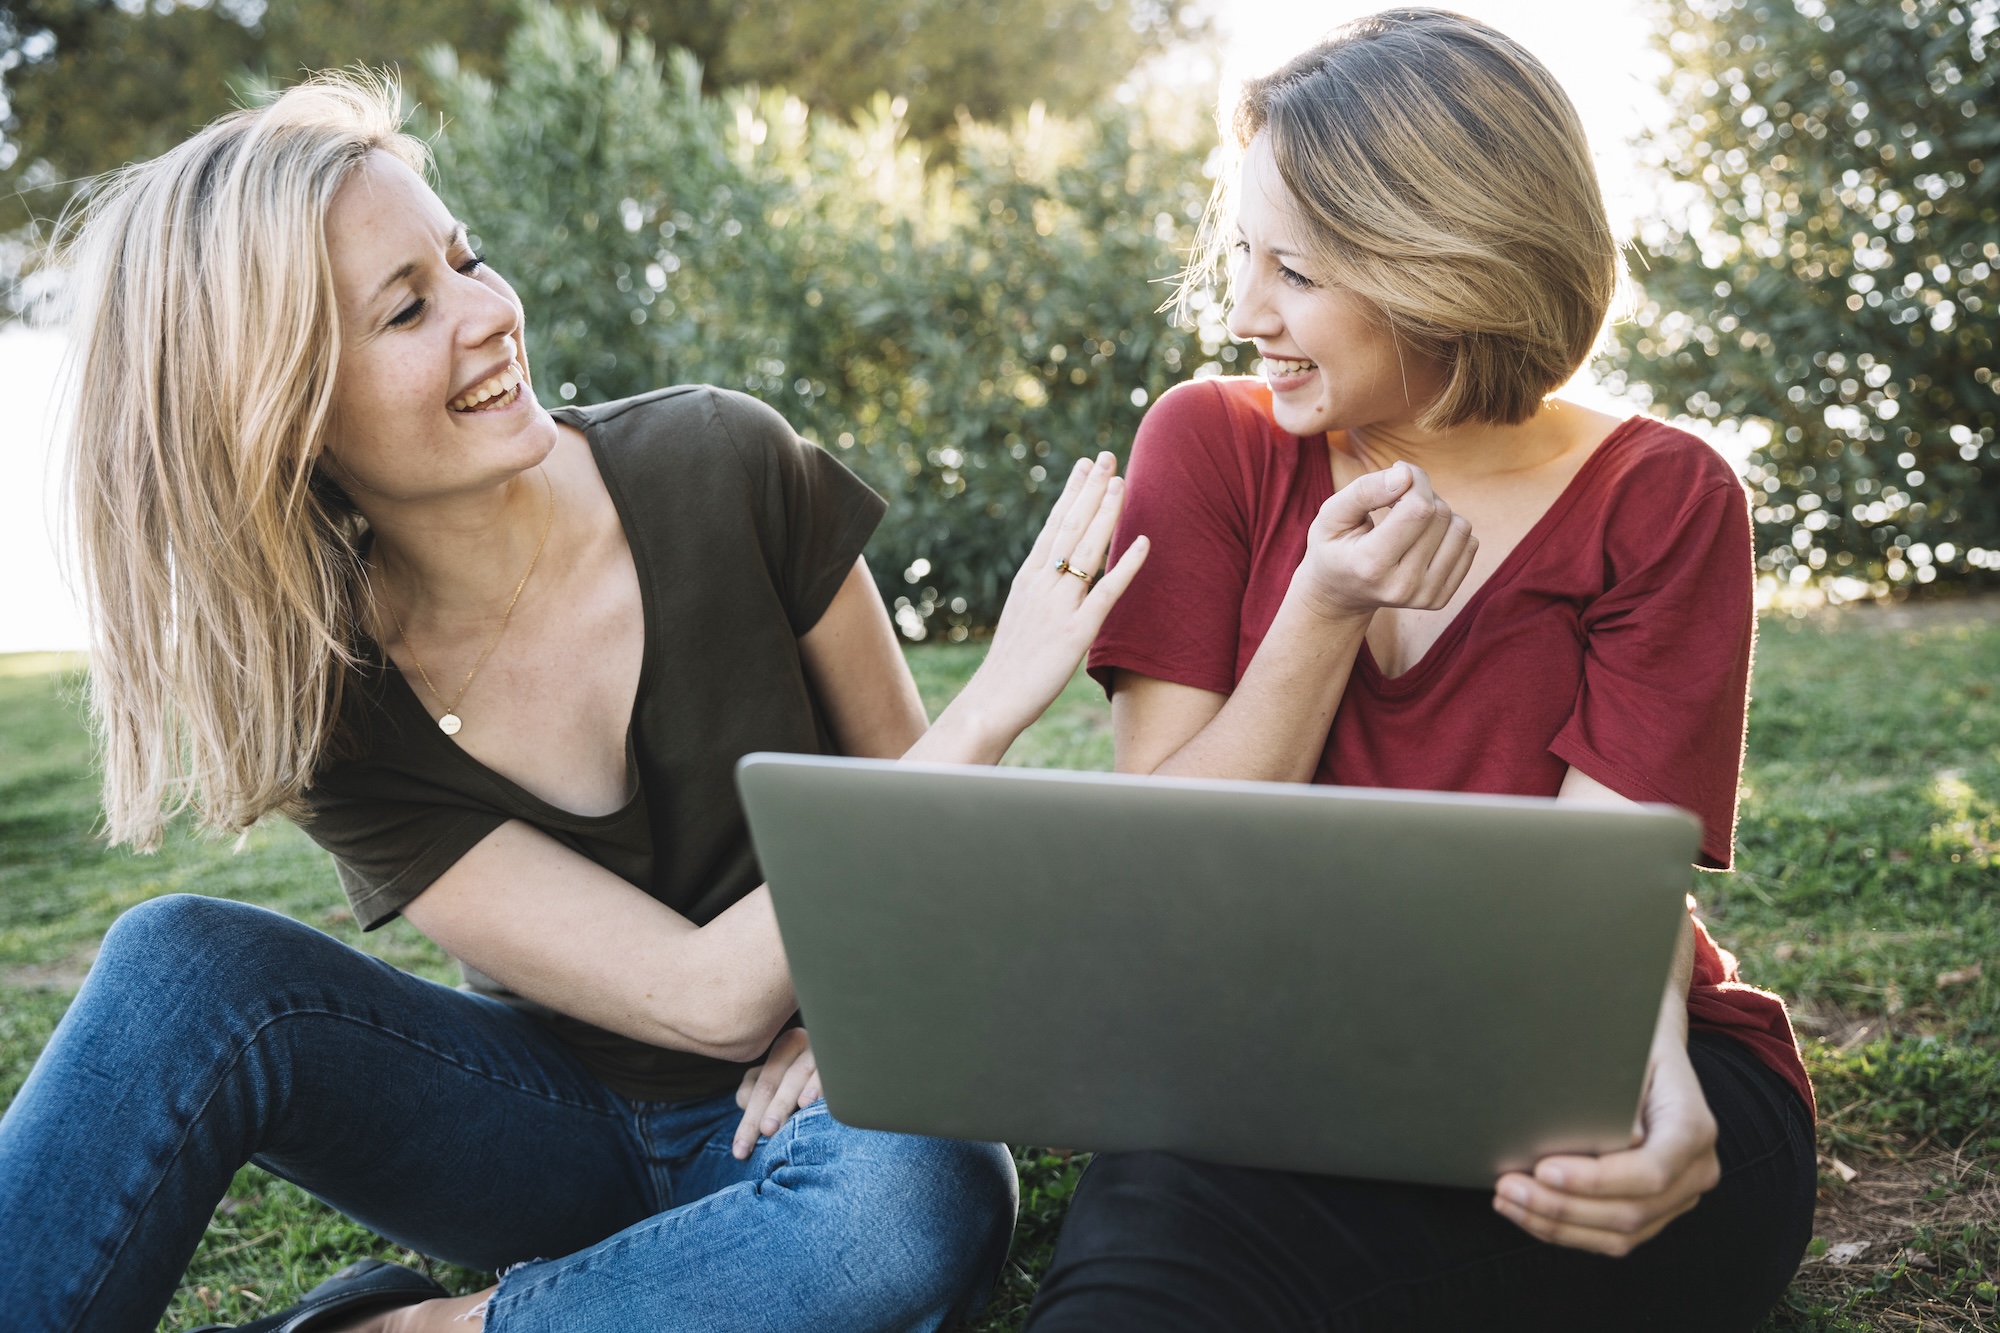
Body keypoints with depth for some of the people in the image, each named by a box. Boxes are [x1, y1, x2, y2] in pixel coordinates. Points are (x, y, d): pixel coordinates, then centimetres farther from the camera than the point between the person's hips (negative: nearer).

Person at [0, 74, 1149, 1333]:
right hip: (562, 1124, 0)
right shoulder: (326, 702, -13)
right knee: (188, 964, -25)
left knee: (922, 1201, -37)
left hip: (780, 1122, 0)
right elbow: (709, 996, -22)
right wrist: (997, 704, -31)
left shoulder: (724, 468, -14)